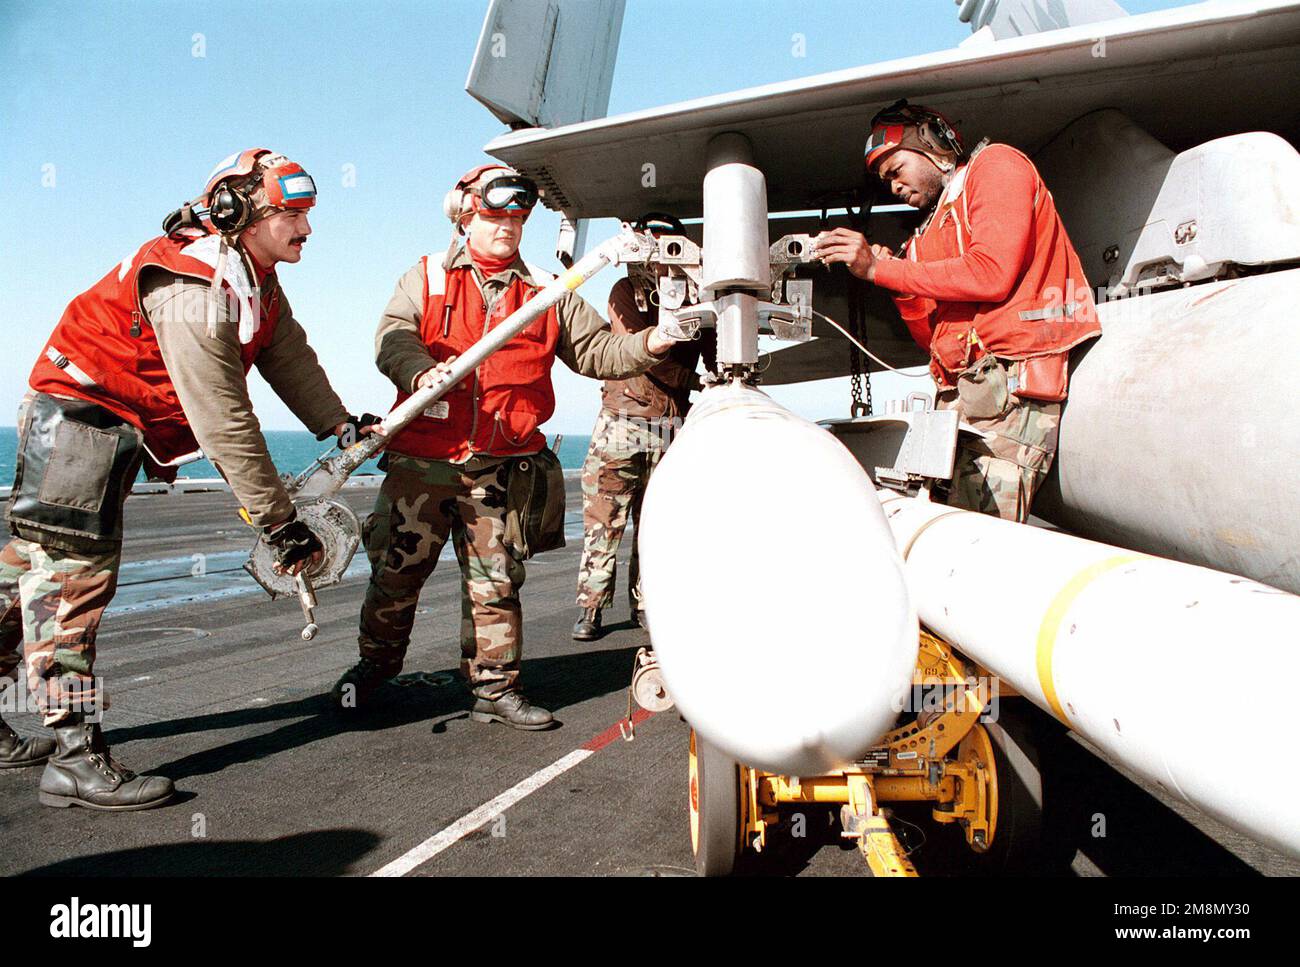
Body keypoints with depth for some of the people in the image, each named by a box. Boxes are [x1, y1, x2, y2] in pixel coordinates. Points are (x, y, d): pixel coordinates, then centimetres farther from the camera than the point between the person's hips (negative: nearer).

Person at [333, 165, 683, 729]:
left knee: (496, 580, 5)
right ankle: (374, 665, 32)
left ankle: (495, 688, 16)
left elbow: (595, 352, 9)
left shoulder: (547, 292, 13)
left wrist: (649, 344, -9)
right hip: (422, 457, 0)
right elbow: (392, 336, -6)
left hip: (500, 468, 1)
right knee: (397, 567, 8)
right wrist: (421, 370, -27)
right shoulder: (426, 278, 9)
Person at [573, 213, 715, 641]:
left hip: (672, 428, 3)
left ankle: (645, 603, 17)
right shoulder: (626, 291, 4)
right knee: (603, 519, -4)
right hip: (621, 422, -2)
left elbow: (715, 357, 9)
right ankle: (590, 608, 4)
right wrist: (689, 379, -21)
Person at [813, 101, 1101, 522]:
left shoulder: (996, 164, 8)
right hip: (959, 392, 8)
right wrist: (902, 289, 4)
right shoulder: (933, 231, 29)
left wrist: (879, 269, -5)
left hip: (1008, 381, -7)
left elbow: (992, 274, -11)